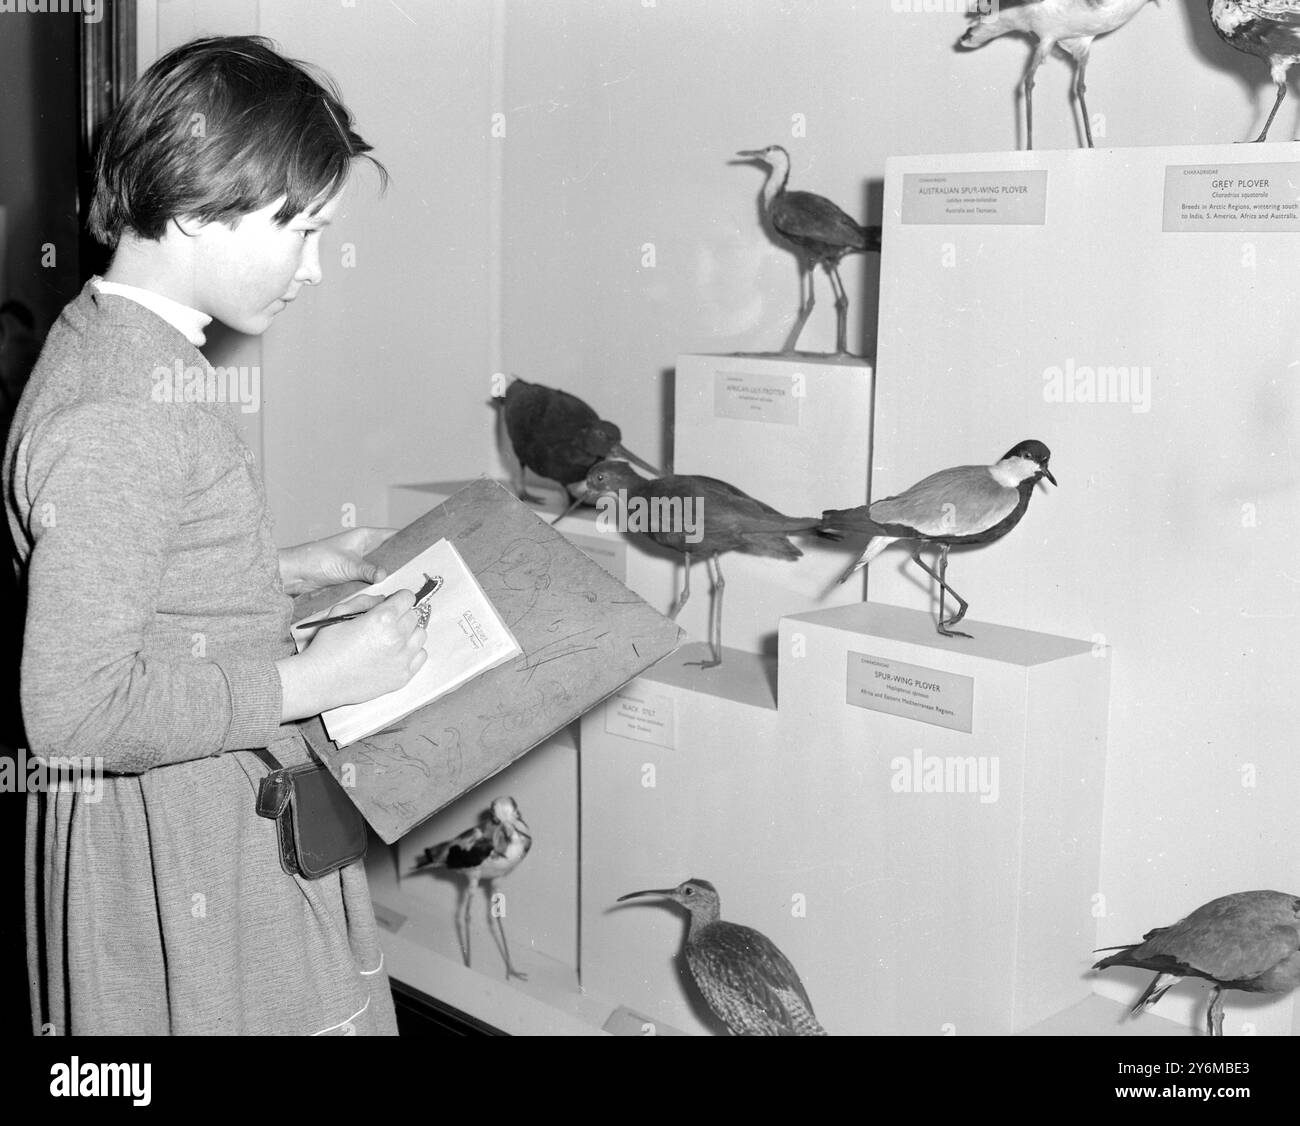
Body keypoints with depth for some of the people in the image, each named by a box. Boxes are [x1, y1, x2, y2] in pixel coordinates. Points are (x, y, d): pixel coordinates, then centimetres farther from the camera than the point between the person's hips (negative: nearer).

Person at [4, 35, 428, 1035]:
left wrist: (300, 569, 10)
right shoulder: (118, 417, -25)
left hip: (223, 814, 10)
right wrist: (315, 679, -22)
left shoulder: (113, 347, 7)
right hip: (178, 862, -10)